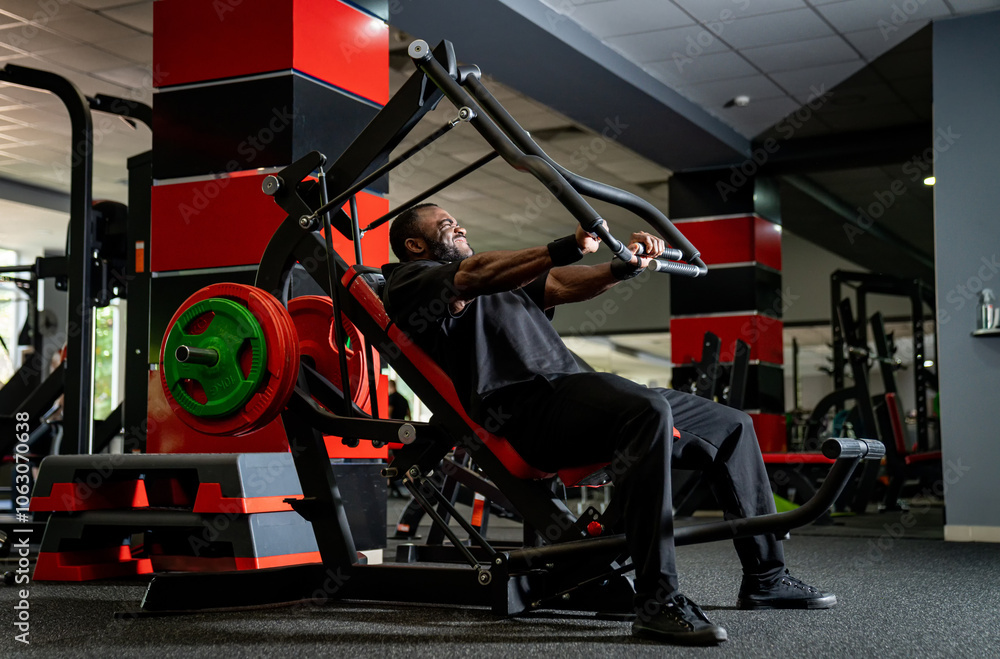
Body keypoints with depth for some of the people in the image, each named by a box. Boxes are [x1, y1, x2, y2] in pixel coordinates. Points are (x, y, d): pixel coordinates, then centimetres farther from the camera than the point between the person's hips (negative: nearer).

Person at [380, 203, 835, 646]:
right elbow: (477, 275, -12)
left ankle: (765, 577, 17)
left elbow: (562, 285, 22)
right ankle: (657, 600, -37)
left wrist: (627, 264, 3)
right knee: (647, 410, -37)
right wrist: (569, 248, -26)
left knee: (731, 426, 9)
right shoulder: (409, 279, 8)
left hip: (570, 388, 9)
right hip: (526, 406, -9)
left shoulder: (502, 285, 36)